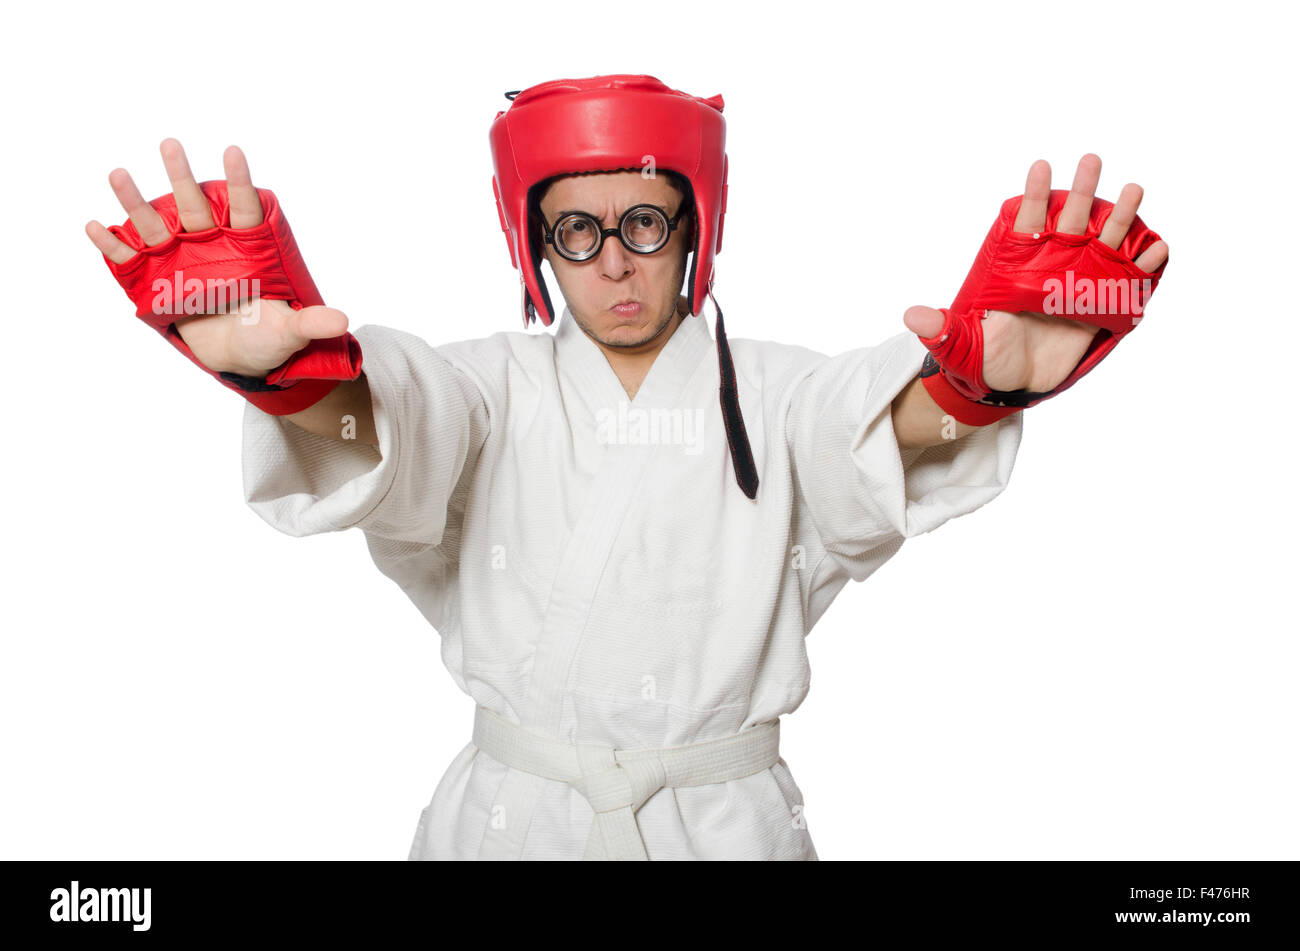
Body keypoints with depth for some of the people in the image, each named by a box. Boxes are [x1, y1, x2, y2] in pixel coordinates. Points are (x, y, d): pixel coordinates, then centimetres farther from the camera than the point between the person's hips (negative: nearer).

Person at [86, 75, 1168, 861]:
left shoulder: (772, 387, -1)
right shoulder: (498, 382, -1)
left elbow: (866, 416, -22)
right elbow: (407, 410, -23)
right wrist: (282, 369, -46)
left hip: (726, 812, 0)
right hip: (513, 809, 0)